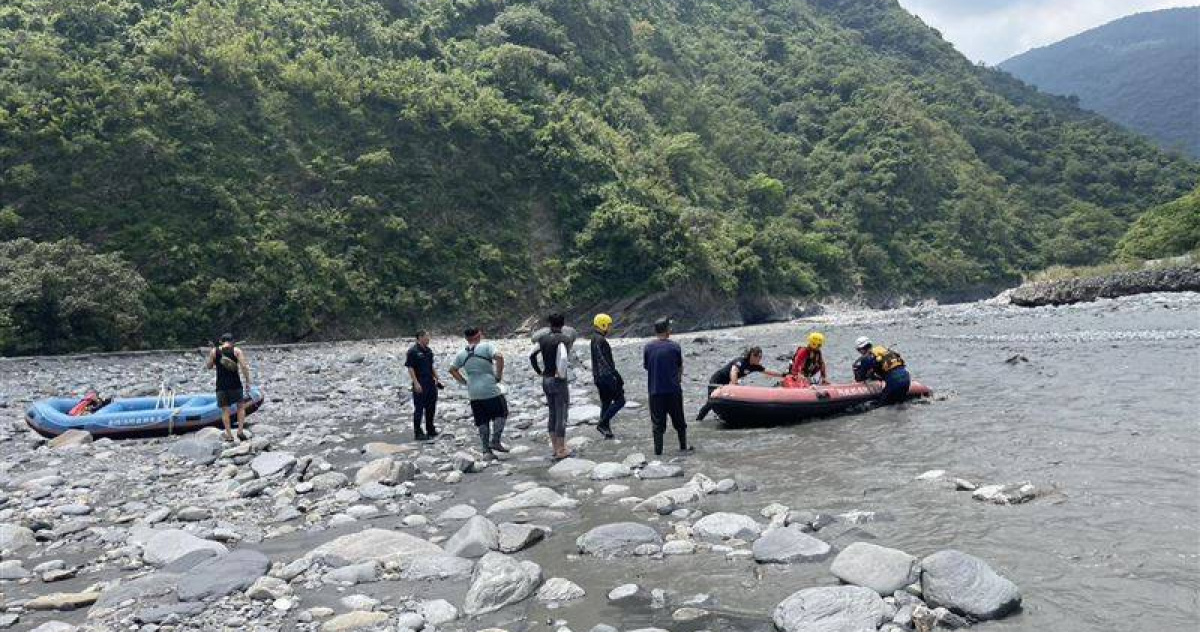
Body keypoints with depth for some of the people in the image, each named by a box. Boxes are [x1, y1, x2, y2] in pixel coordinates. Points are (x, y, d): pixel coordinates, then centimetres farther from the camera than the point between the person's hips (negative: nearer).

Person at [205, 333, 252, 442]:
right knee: (241, 406, 14)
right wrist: (247, 382, -4)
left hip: (221, 385, 1)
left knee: (225, 410, 7)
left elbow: (208, 366, 8)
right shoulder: (236, 351, -2)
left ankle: (229, 435, 4)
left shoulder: (214, 352, 2)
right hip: (235, 384, -1)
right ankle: (240, 431, 3)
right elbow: (244, 367, -9)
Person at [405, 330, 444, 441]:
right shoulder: (413, 351, -11)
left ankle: (430, 430, 25)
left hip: (431, 383, 8)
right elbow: (410, 368, -13)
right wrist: (416, 383, -19)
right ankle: (418, 433, 6)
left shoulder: (428, 350, 13)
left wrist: (437, 379, 16)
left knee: (431, 407, 13)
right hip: (420, 385, -8)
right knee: (419, 409, -2)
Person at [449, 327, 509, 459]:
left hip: (474, 394, 5)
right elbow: (499, 357, -21)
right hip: (491, 390, -5)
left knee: (482, 422, 11)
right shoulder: (486, 347, -6)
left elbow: (452, 370, 14)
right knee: (501, 414, 12)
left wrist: (464, 381, 16)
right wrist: (499, 375, -11)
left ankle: (486, 450, 11)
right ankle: (495, 441, 0)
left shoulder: (462, 354, 8)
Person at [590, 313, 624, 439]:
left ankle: (606, 430, 18)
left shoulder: (594, 339, 14)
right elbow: (606, 361, -24)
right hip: (606, 376, -10)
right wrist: (618, 376, -23)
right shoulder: (601, 340, -17)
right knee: (620, 400, -4)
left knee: (605, 402, 15)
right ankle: (603, 423, -7)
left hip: (598, 376, 10)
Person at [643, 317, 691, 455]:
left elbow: (646, 366, 5)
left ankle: (658, 450, 6)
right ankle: (683, 446, 25)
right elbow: (680, 367, 4)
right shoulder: (674, 346, -6)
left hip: (655, 390, 1)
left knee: (657, 421, 7)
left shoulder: (648, 347, -3)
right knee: (678, 419, 15)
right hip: (673, 389, -1)